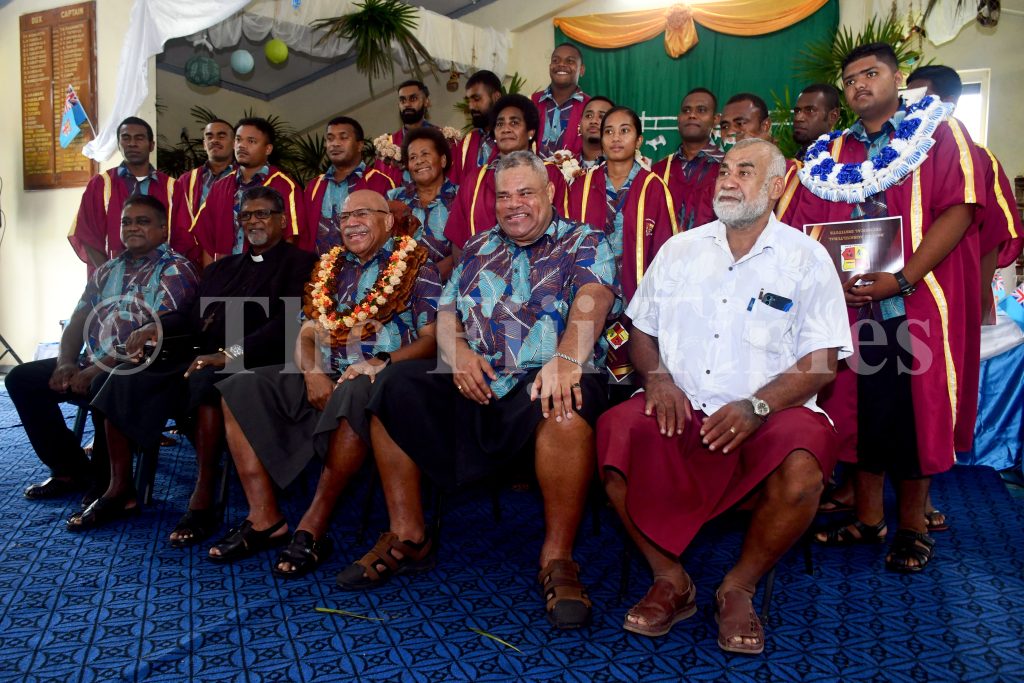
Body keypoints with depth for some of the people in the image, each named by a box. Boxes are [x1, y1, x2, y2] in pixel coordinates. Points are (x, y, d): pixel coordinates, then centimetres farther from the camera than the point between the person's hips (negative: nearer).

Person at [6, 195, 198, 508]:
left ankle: (107, 482, -15)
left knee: (104, 387, -36)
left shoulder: (175, 270, -6)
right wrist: (66, 363, -4)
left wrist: (96, 370, -19)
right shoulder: (108, 270, 19)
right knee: (22, 379, 1)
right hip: (91, 364, 8)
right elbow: (78, 320, 16)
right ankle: (71, 469, 8)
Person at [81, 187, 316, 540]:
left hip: (253, 363, -7)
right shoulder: (222, 267, 26)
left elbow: (285, 324, -13)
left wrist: (231, 354, -24)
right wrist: (156, 328, -4)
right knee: (124, 379, -10)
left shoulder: (299, 263, 3)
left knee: (205, 379, -36)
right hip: (201, 356, 7)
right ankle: (120, 488, -3)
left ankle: (203, 501, -30)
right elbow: (192, 316, 18)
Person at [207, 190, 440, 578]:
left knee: (355, 393, -40)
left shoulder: (416, 267, 4)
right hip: (325, 378, 6)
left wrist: (382, 362, -23)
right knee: (240, 389, -12)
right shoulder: (330, 268, 21)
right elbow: (307, 333, 16)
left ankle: (314, 526, -28)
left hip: (384, 376, -6)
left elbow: (432, 339, -7)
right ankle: (264, 518, -13)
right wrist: (312, 373, -6)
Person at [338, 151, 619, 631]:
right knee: (395, 386, -12)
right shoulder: (476, 249, 22)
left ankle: (558, 560, -23)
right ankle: (407, 537, -2)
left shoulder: (585, 244, 7)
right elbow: (445, 314, 17)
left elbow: (592, 299, -14)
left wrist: (566, 358, -33)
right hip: (475, 388, 5)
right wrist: (458, 353, -6)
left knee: (566, 405, -38)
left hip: (546, 382, -4)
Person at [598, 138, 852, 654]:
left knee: (802, 467, -33)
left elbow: (821, 361, -2)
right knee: (615, 433, -27)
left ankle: (739, 588, -4)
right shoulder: (679, 250, 15)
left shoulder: (806, 258, 5)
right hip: (682, 410, 2)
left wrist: (756, 406, -18)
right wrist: (657, 376, -7)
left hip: (770, 414, -2)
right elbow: (640, 332, 16)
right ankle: (670, 580, -6)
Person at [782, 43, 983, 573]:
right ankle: (868, 519, 21)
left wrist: (902, 280, -18)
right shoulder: (833, 153, 14)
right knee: (860, 407, 7)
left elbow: (958, 208, -9)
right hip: (853, 303, 4)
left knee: (917, 408, 2)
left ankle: (913, 526, 17)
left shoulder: (939, 131, 3)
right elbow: (807, 230, 7)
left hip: (919, 301, -3)